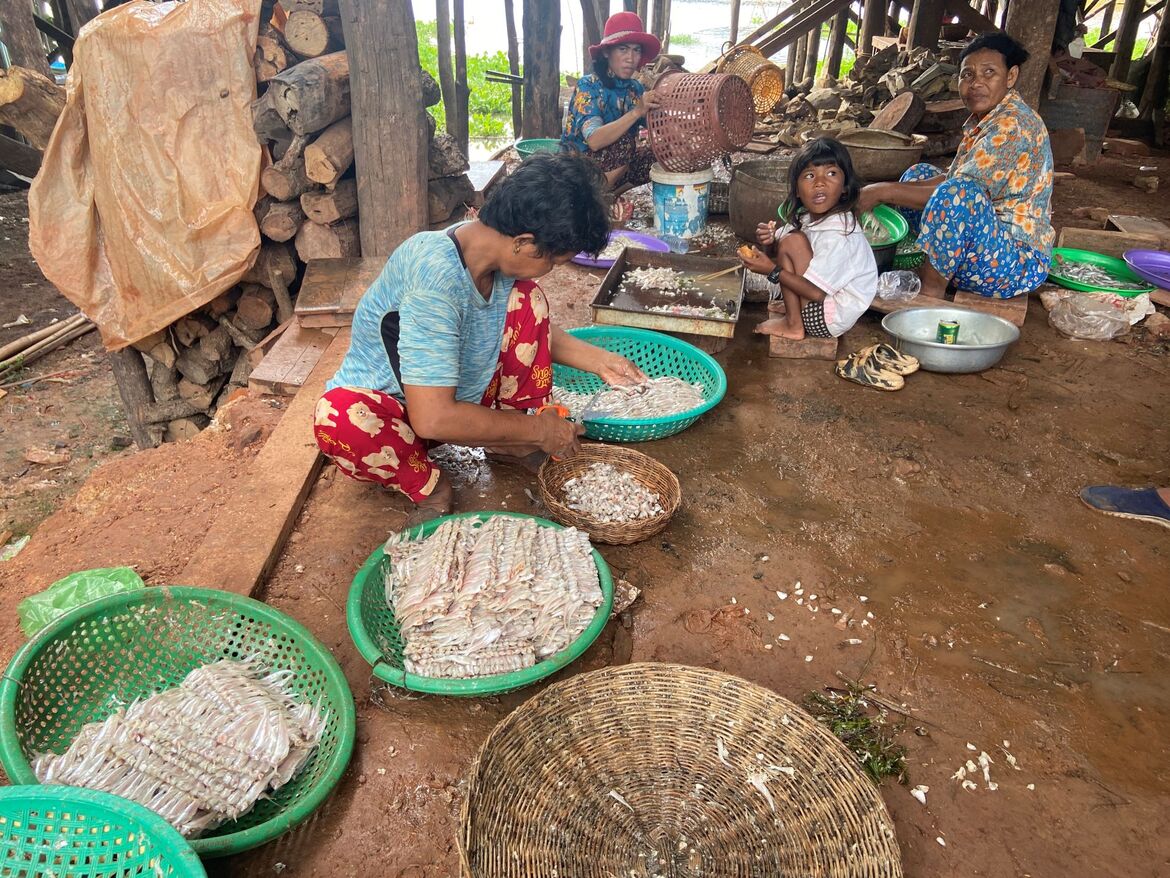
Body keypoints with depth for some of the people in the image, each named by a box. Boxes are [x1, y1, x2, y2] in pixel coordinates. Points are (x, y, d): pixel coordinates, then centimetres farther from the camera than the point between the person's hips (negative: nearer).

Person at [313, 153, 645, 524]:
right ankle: (429, 486, -11)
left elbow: (535, 330, 11)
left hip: (461, 392, 7)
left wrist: (598, 360, 0)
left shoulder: (498, 256, -12)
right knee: (339, 419, -41)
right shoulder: (436, 280, -36)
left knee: (526, 299, -9)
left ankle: (514, 443, 1)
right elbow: (433, 419, -38)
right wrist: (538, 429, -26)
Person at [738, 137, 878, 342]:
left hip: (830, 320, -10)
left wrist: (772, 270, -22)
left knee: (792, 242, -19)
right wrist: (772, 237, -12)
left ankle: (793, 325, -9)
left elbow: (816, 292, -27)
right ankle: (793, 313, 9)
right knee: (786, 237, 11)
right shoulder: (811, 217, -1)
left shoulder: (838, 234, -27)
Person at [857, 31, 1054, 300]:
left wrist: (885, 191, -22)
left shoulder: (1013, 124, -18)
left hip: (1019, 261, -10)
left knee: (960, 192, -36)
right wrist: (888, 191, -3)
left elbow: (959, 192, -25)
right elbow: (951, 178, 11)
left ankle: (931, 287, -19)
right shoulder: (983, 119, 10)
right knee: (919, 174, 15)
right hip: (993, 241, 10)